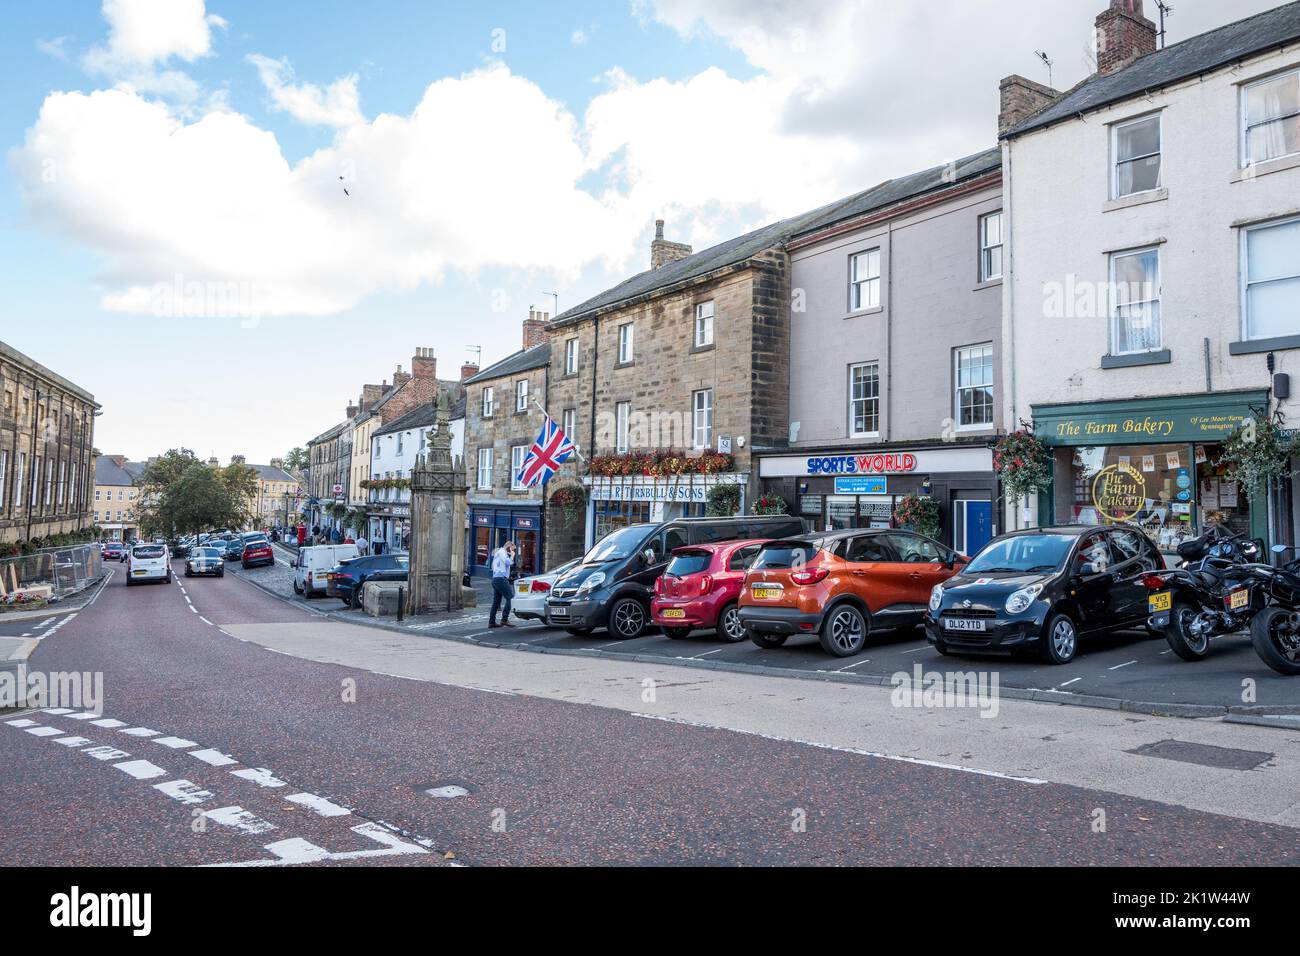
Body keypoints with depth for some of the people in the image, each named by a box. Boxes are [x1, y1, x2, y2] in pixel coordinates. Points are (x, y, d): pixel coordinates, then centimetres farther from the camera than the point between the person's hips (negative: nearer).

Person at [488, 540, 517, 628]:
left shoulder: (498, 552, 26)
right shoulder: (502, 551, -5)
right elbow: (508, 562, -17)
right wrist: (512, 555, 1)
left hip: (495, 579, 10)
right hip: (501, 579, -10)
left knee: (496, 601, 9)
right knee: (509, 598, -11)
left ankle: (491, 622, 8)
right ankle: (504, 619, -15)